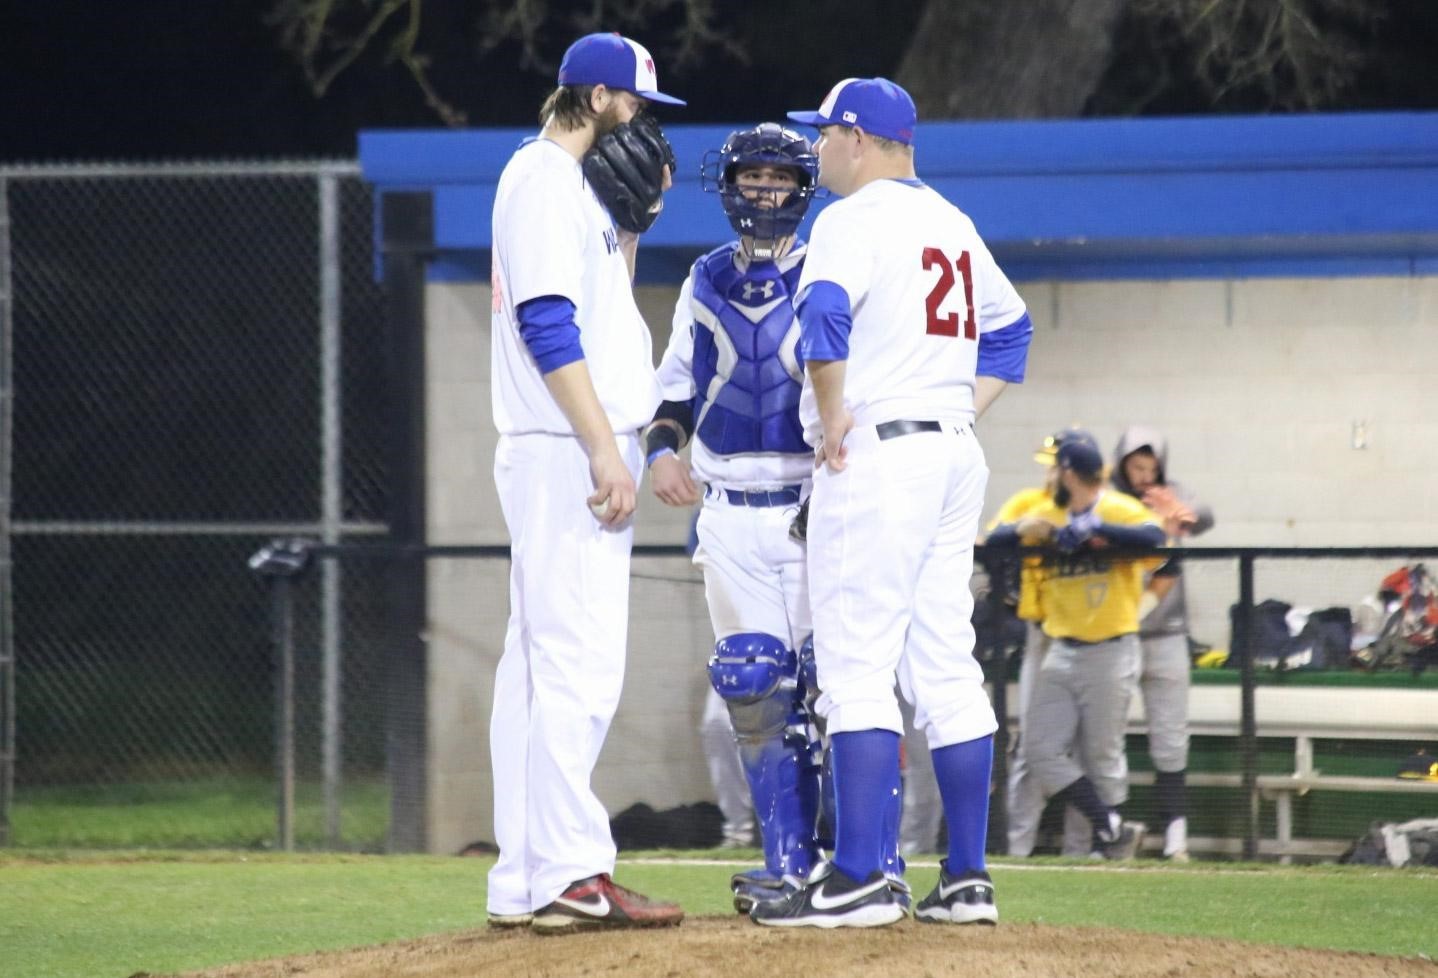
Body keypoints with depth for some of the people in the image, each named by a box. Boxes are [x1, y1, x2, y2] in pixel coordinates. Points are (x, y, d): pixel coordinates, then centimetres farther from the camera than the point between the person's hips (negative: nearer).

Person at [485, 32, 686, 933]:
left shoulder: (574, 184, 20)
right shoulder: (544, 178, -10)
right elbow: (548, 326, -18)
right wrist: (606, 450, -22)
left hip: (581, 456, 10)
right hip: (563, 453, -10)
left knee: (542, 666, 9)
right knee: (578, 663, -13)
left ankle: (525, 880, 10)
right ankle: (572, 872, -15)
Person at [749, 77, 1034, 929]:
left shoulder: (855, 218, -9)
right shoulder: (952, 222, 18)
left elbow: (826, 311, -28)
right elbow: (1010, 325, 31)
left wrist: (834, 415, -18)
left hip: (877, 454, -9)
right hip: (954, 458, 9)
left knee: (856, 665, -9)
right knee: (945, 666, 9)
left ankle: (859, 879, -14)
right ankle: (968, 879, 8)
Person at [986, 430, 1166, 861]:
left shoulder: (1121, 510, -7)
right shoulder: (1048, 515, 11)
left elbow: (1152, 538, -27)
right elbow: (994, 541, 5)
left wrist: (1094, 528, -30)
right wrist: (1023, 530, -16)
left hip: (1110, 651, -6)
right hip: (1061, 652, 6)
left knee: (1102, 755, -1)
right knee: (1041, 749, -2)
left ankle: (1108, 841, 11)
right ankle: (1111, 828, -1)